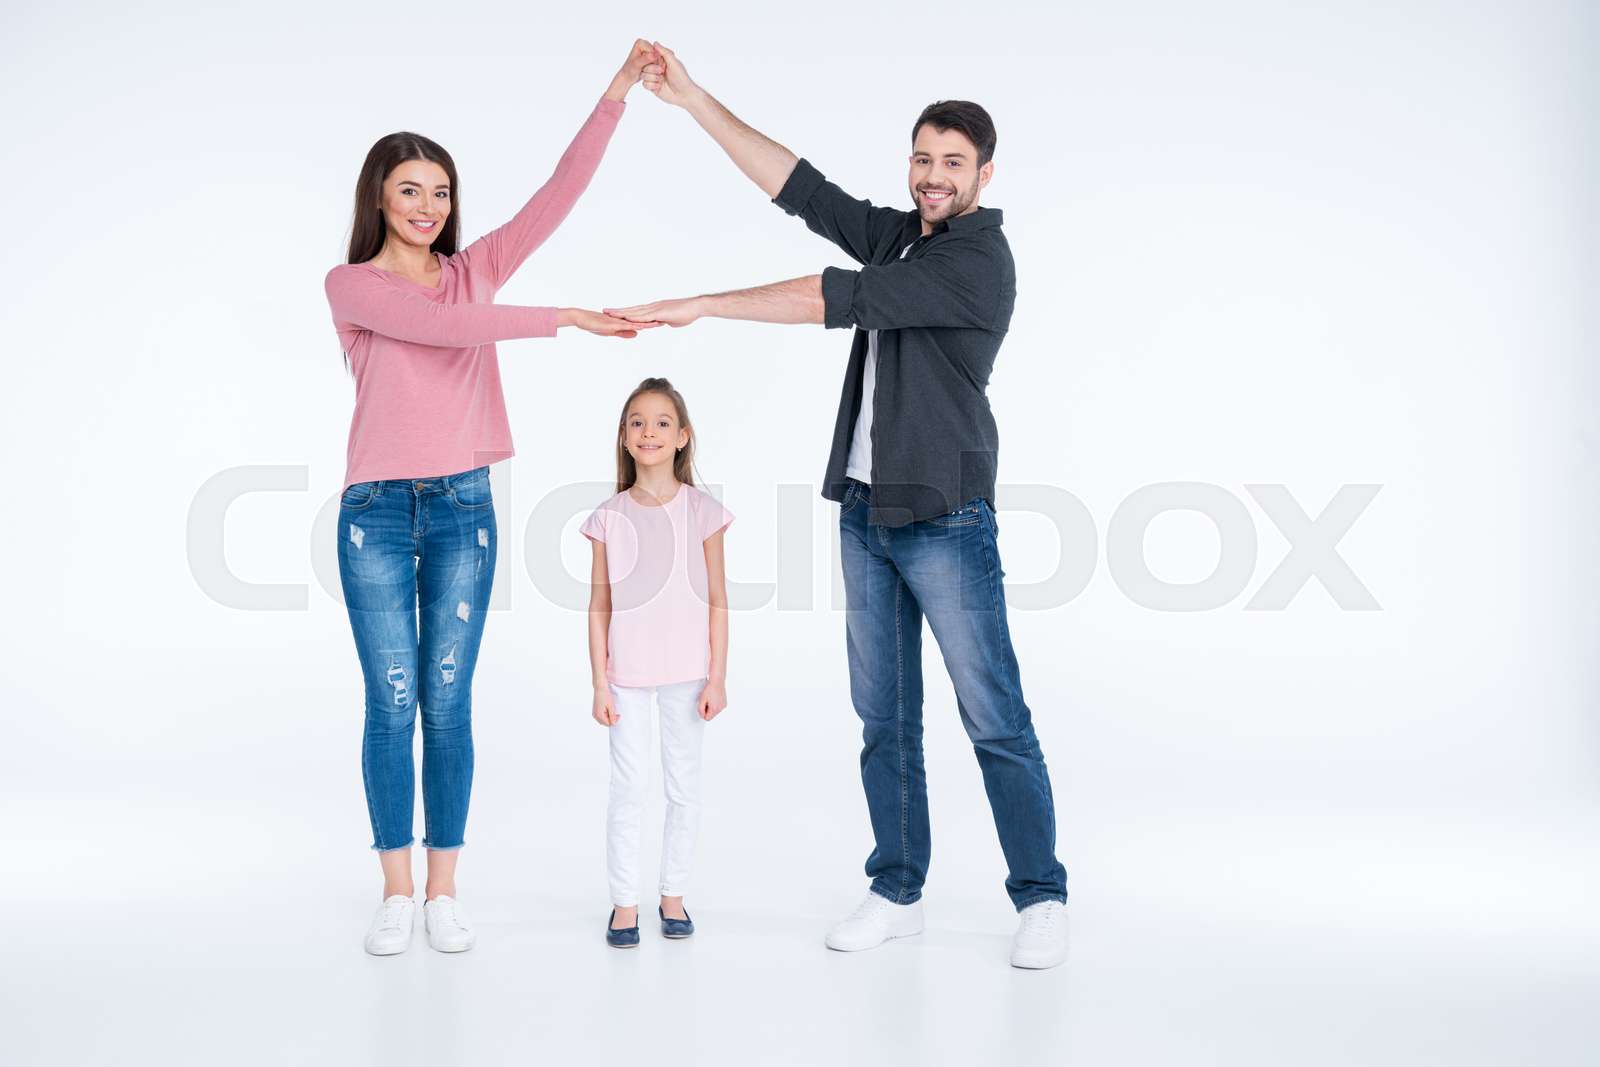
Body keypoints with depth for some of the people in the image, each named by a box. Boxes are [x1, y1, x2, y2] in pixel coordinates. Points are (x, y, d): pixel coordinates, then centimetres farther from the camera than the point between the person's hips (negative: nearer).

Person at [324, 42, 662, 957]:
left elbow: (559, 196, 2)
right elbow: (441, 326, -18)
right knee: (391, 703, 1)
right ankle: (396, 895, 12)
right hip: (377, 512, -2)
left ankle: (444, 891, 12)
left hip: (463, 508, 2)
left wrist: (616, 95, -4)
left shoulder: (473, 270, 10)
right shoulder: (353, 285, -1)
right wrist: (565, 318, -22)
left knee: (447, 703, 3)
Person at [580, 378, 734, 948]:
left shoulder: (702, 510, -3)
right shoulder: (609, 517, -1)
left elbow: (717, 600, -1)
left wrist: (717, 677, -4)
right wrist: (599, 683, -2)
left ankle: (673, 895, 23)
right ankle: (624, 901, 15)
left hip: (686, 672, 0)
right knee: (628, 788, 4)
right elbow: (599, 606, 2)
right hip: (627, 672, 0)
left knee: (683, 787, 9)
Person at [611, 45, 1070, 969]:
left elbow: (839, 301, -19)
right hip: (865, 511, 7)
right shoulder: (899, 236, 12)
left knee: (994, 717, -4)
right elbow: (799, 187, 9)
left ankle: (1042, 899, 6)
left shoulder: (979, 260, -13)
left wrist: (698, 307, -17)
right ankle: (898, 893, 18)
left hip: (945, 517, -7)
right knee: (885, 717, 9)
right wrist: (694, 99, 5)